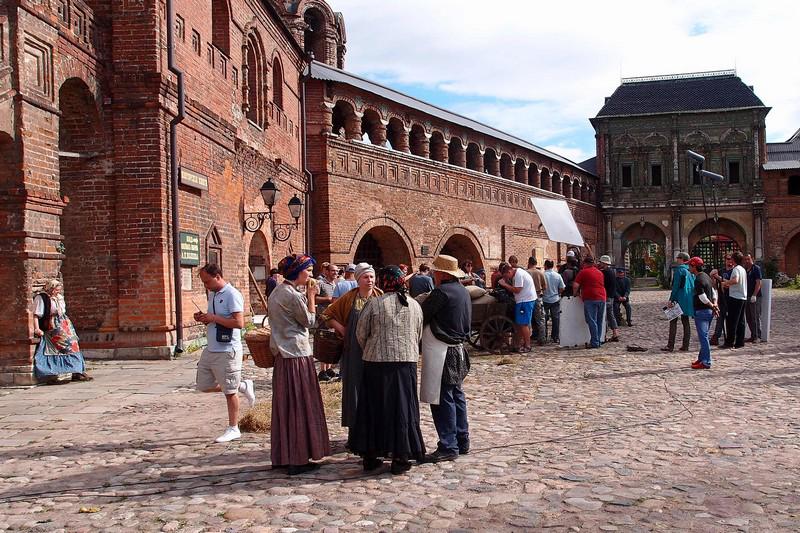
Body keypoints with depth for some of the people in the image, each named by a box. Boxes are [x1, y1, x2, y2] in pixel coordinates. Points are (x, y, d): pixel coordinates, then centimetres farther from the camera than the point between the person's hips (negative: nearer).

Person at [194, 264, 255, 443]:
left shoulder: (232, 295, -16)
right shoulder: (212, 294, 12)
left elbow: (239, 323, -24)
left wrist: (213, 318, -21)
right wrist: (204, 318, 2)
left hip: (227, 351, -9)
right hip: (211, 349, 9)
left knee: (230, 391, 2)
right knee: (205, 385, 13)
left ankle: (233, 429, 16)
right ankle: (242, 386, 27)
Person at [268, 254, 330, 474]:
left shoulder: (278, 292, 13)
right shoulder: (292, 295, -16)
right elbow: (309, 320, -7)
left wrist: (306, 297, 12)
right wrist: (311, 296, -1)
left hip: (282, 354, 10)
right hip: (297, 355, -9)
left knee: (285, 406, 14)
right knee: (300, 406, -2)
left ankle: (282, 456, 21)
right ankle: (298, 459, 4)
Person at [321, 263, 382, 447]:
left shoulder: (381, 297, 0)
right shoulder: (349, 298, 2)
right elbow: (327, 315, 10)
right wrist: (342, 329, 1)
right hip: (354, 352, 0)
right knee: (354, 389, 4)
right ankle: (354, 434, 14)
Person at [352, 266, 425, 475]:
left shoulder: (374, 304, -7)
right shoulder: (414, 305, 4)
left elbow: (361, 334, 0)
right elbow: (419, 336, 11)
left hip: (376, 362, -2)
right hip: (406, 362, 2)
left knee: (375, 408, 9)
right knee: (402, 408, 8)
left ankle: (370, 455, 17)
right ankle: (400, 457, 11)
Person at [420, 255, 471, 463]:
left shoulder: (442, 292, -17)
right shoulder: (463, 291, 11)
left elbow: (421, 316, -14)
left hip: (441, 352, -9)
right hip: (458, 349, 9)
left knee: (443, 400, -4)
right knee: (456, 395, 16)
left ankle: (448, 447, 0)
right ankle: (462, 441, 25)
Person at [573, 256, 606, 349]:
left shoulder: (583, 272, -2)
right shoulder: (600, 272, 18)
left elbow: (575, 285, -8)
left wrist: (575, 293, 10)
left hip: (590, 299, -6)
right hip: (602, 298, 6)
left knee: (591, 321, -5)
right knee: (599, 321, 12)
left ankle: (594, 343, -8)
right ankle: (598, 342, 15)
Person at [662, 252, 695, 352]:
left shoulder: (679, 270, -11)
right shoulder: (691, 271, 11)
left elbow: (675, 286, -15)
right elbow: (694, 286, 15)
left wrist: (671, 300, -13)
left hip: (679, 300, -7)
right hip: (688, 300, 7)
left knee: (673, 321, -4)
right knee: (685, 322, 10)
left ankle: (670, 346, -7)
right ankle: (685, 346, 10)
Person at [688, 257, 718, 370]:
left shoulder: (698, 280, -19)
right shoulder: (706, 276, 13)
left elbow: (703, 298, -20)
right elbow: (713, 293, 18)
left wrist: (712, 306, -6)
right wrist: (715, 305, 8)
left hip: (701, 311, -10)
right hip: (709, 311, 10)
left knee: (703, 337, -6)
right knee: (704, 336, 17)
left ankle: (706, 362, -3)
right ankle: (702, 358, 26)